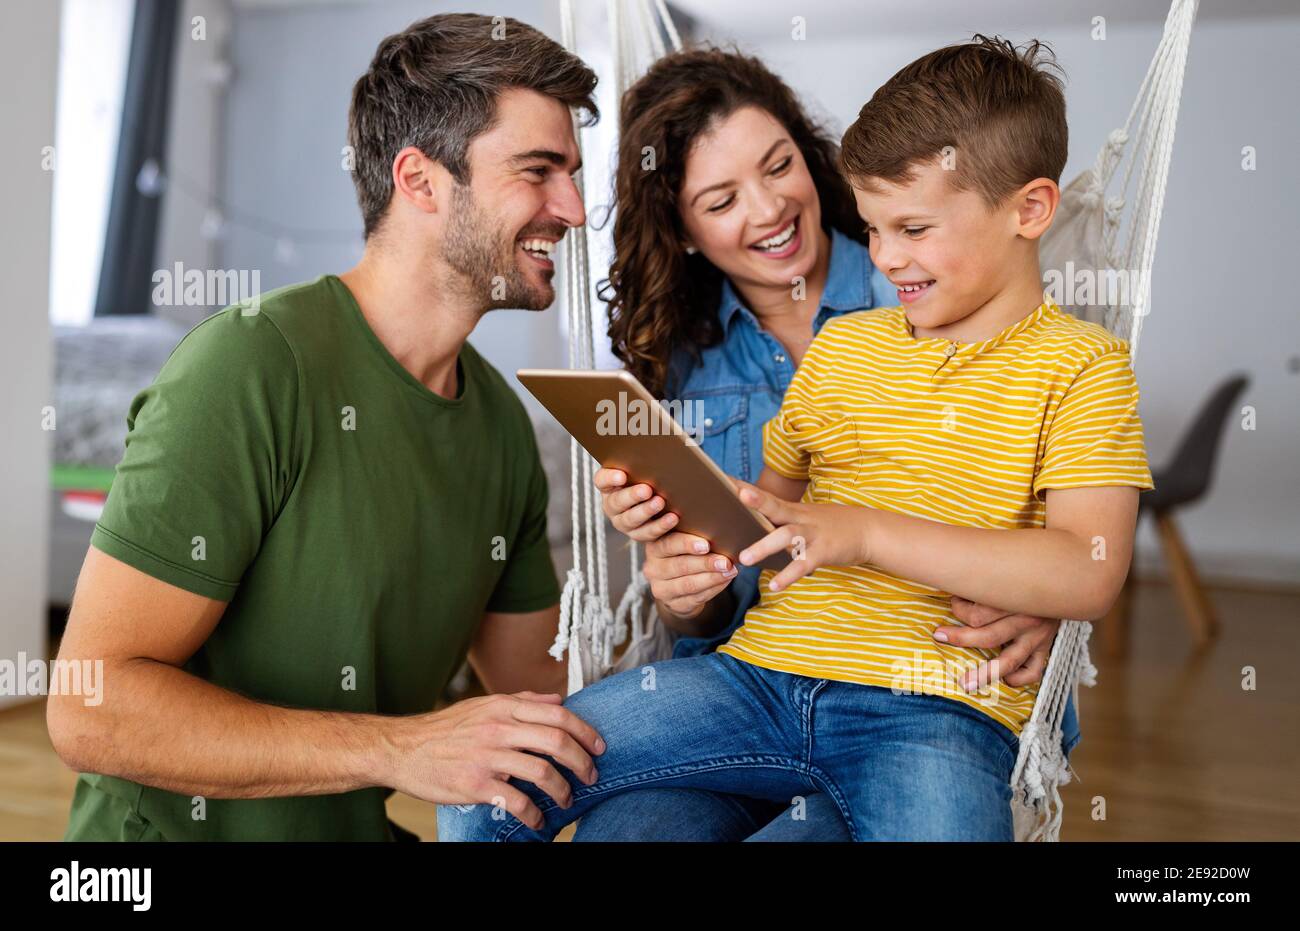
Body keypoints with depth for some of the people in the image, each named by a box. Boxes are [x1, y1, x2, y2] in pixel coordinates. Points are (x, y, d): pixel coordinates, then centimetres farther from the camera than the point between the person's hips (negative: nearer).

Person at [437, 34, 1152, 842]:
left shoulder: (1081, 367, 2)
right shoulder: (842, 344, 19)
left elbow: (1088, 576, -11)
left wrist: (867, 532, -16)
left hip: (932, 707, -4)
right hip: (761, 672, 4)